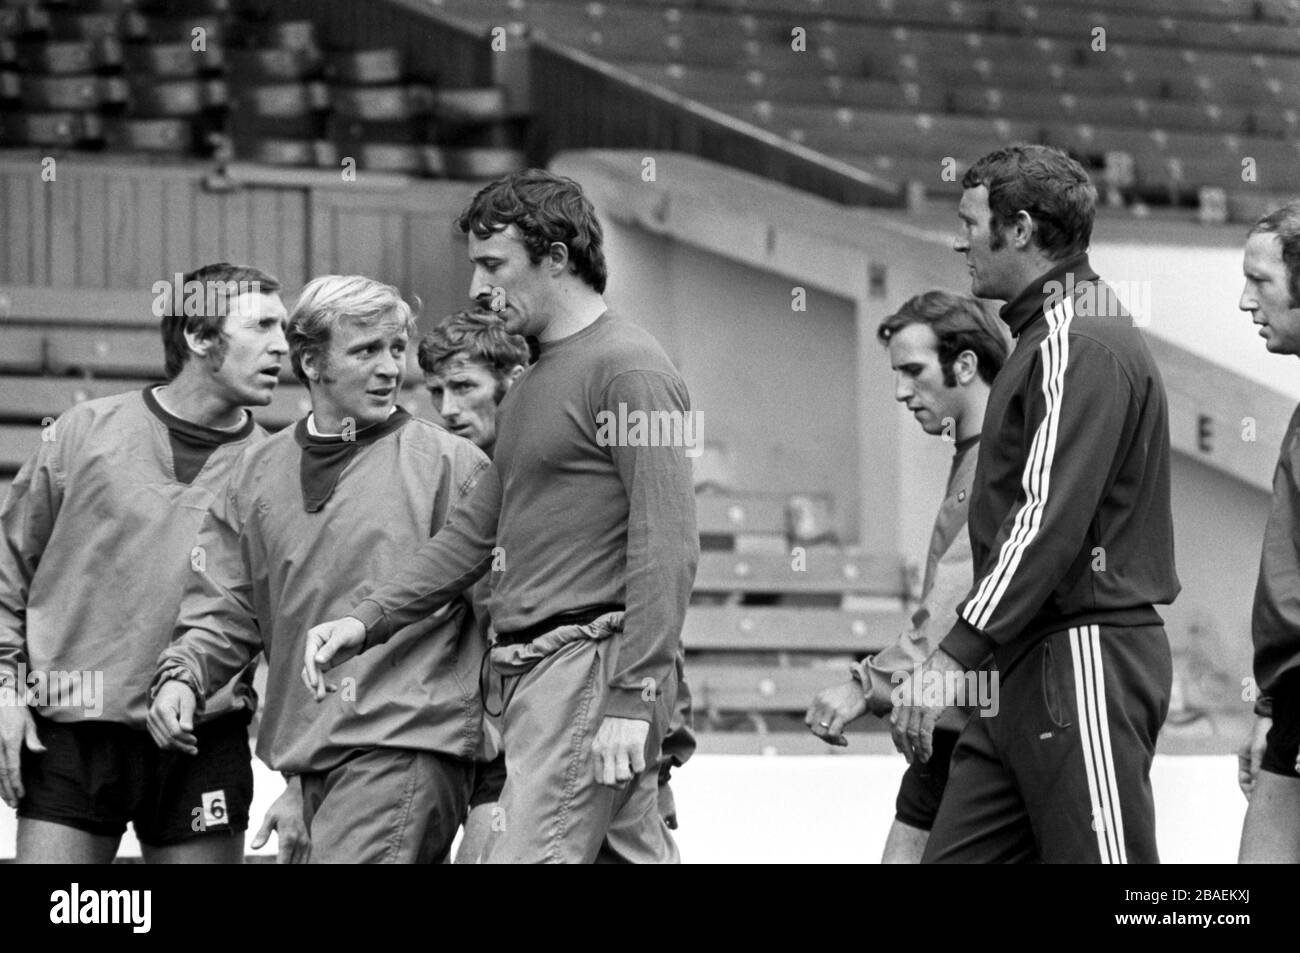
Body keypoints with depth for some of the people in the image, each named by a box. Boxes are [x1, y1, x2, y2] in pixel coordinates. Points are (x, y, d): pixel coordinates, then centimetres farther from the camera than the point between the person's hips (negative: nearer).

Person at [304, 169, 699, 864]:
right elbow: (476, 531, 22)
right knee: (637, 854, 9)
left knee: (527, 856, -15)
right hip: (532, 674, 9)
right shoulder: (531, 388, 22)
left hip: (591, 660, -9)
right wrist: (367, 620, 11)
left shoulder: (629, 369, -8)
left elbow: (667, 547, -15)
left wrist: (632, 698, -21)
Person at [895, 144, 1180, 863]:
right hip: (1025, 666, 10)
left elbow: (1050, 520, -22)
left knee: (1102, 857, -8)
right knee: (956, 856, 6)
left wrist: (955, 657, -24)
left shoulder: (1081, 346, -13)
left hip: (1083, 664, -10)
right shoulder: (1047, 338, 21)